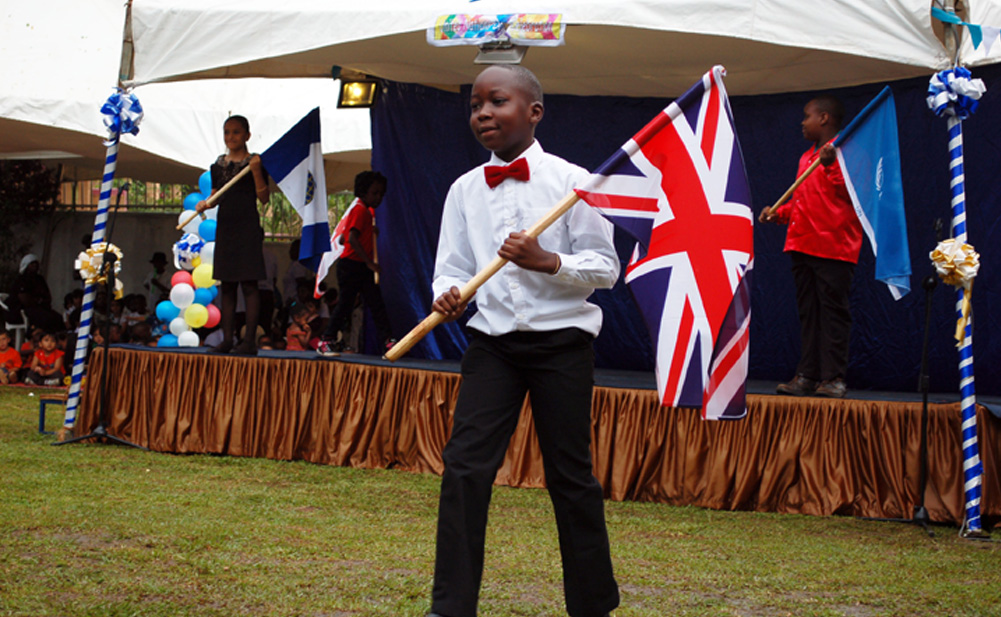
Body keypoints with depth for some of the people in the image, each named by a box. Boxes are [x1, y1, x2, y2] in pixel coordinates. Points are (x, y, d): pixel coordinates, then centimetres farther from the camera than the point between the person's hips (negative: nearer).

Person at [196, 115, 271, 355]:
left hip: (248, 227, -5)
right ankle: (227, 338, 10)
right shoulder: (218, 165, 14)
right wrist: (205, 203, -2)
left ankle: (250, 339, -6)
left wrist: (256, 171, -19)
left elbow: (264, 198, -8)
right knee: (227, 285, 6)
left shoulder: (255, 162, -2)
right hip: (225, 226, 6)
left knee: (249, 283, -7)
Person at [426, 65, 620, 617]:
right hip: (492, 342, 3)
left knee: (569, 474, 5)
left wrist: (546, 261, -22)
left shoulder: (569, 180, -5)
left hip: (561, 342, -3)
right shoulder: (465, 189, 7)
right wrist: (448, 297, -14)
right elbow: (453, 267, 8)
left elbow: (606, 267, -6)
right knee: (464, 464, -8)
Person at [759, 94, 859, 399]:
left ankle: (834, 378, -4)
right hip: (802, 245, 8)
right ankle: (807, 376, 10)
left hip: (833, 247, -8)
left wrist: (831, 166, -26)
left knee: (833, 312, -6)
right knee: (807, 313, 8)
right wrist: (779, 212, 10)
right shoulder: (807, 157, 21)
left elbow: (852, 193, -15)